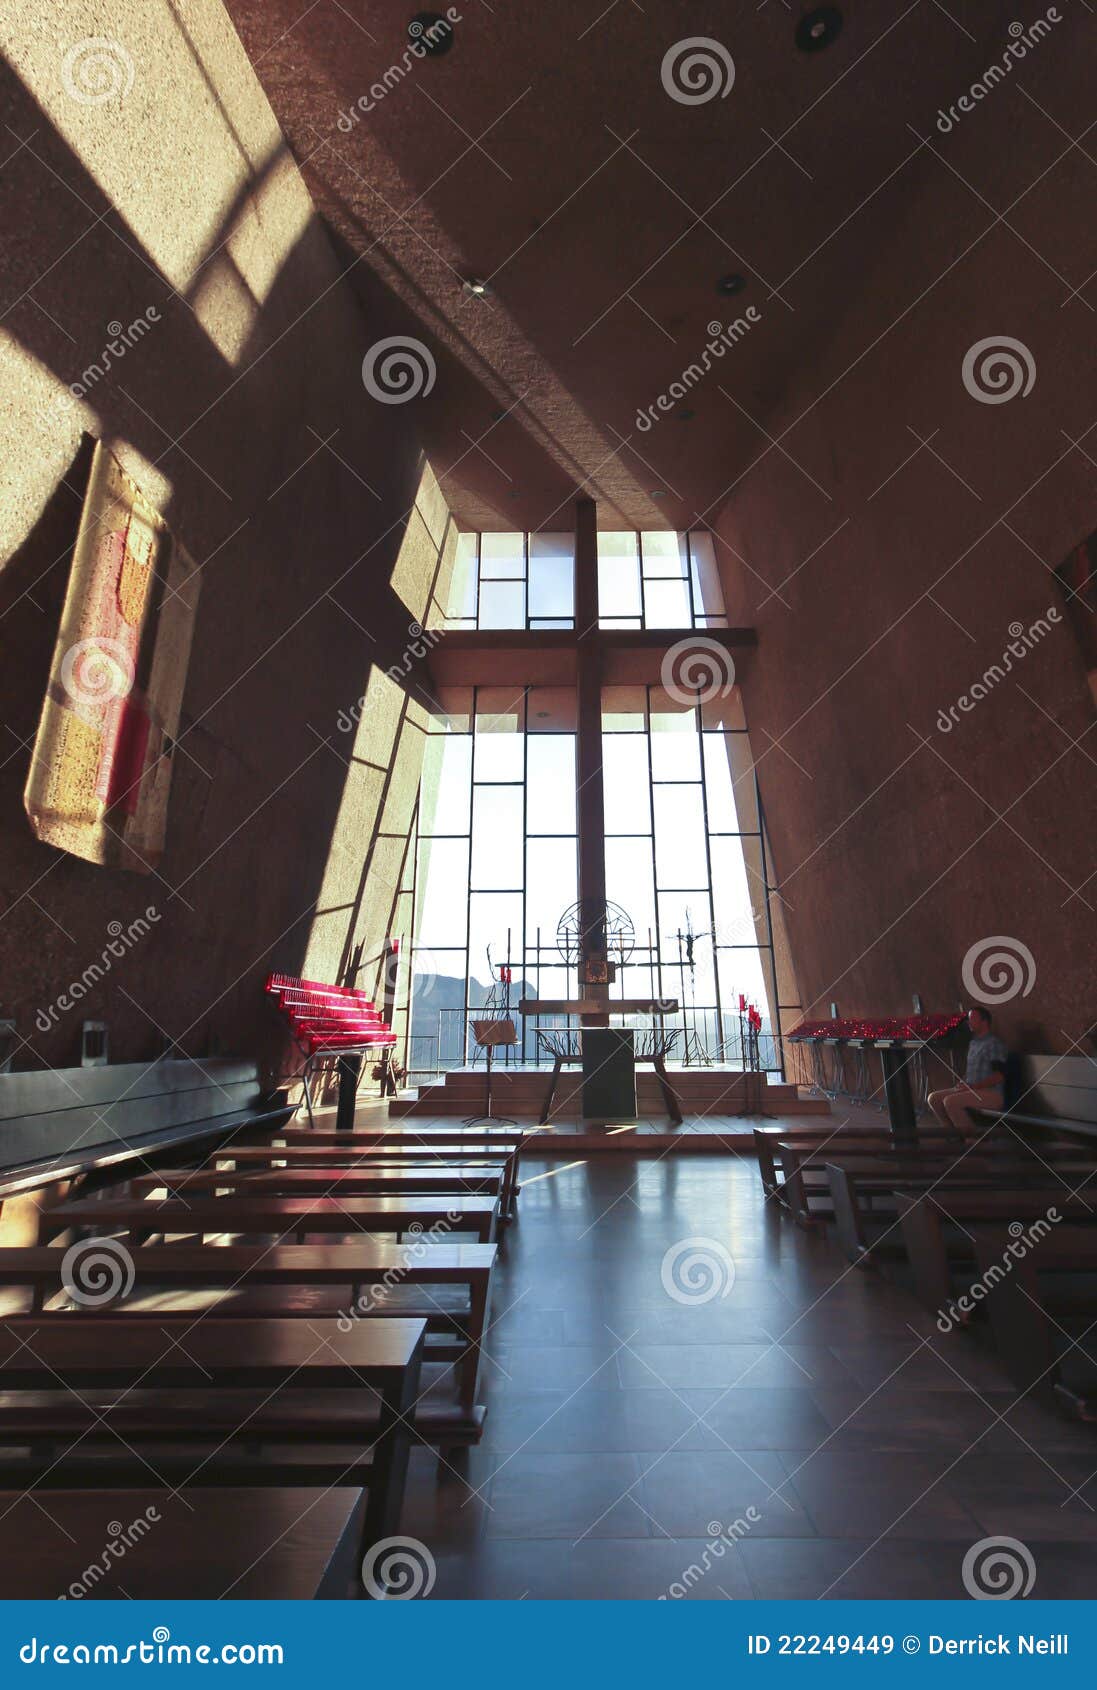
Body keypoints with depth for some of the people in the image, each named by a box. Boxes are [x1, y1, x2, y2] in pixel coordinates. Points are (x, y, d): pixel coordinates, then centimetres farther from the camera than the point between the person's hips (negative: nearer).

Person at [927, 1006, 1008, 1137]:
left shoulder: (994, 1043, -10)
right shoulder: (973, 1042, 17)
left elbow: (999, 1076, -19)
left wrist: (972, 1086, -21)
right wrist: (959, 1085, 7)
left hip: (991, 1094, -9)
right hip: (972, 1091, 9)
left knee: (950, 1101, -29)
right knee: (934, 1098, -5)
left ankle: (971, 1136, -14)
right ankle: (955, 1132, 1)